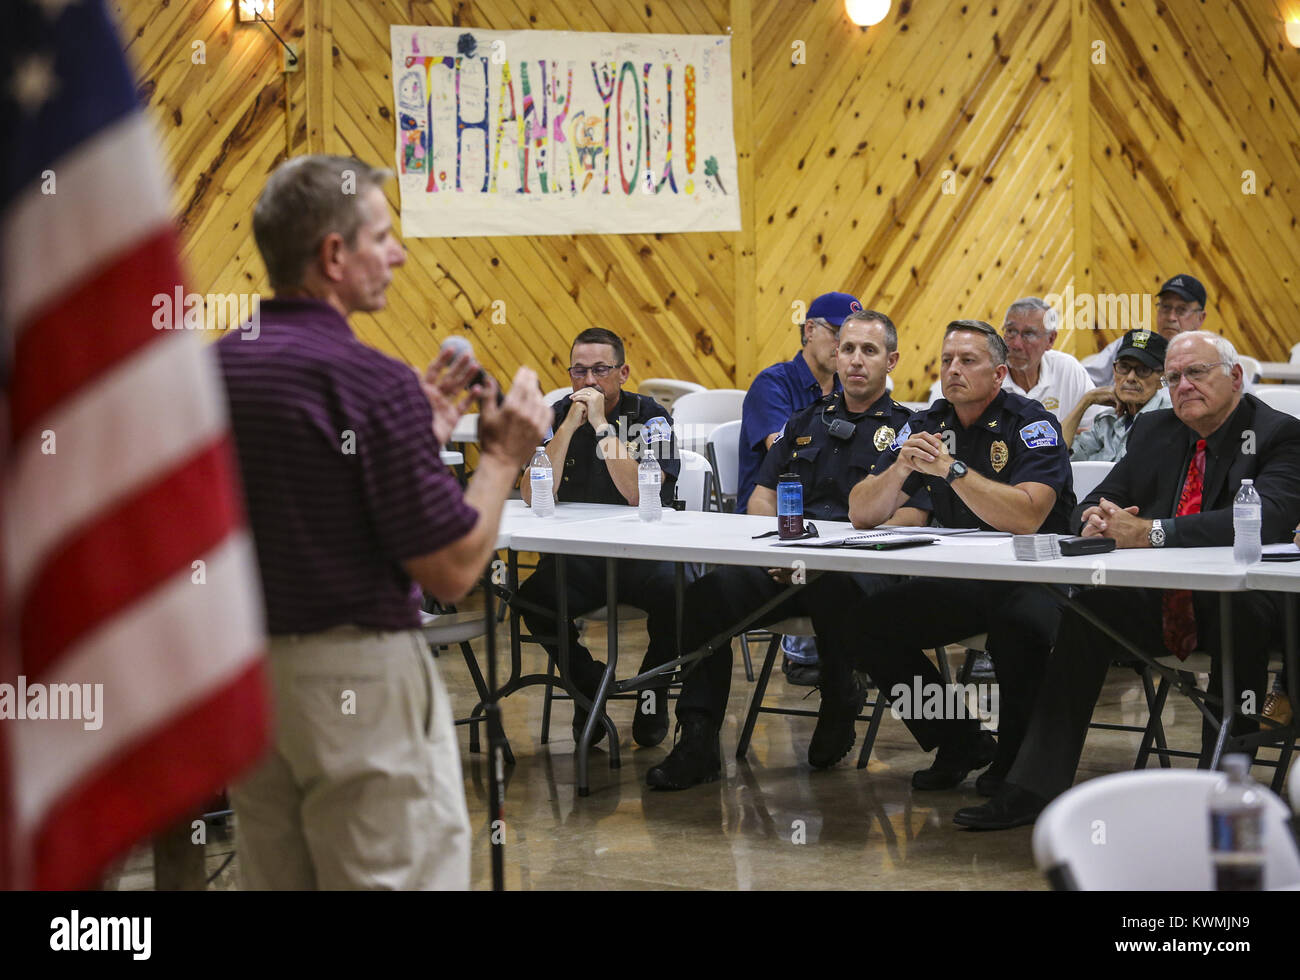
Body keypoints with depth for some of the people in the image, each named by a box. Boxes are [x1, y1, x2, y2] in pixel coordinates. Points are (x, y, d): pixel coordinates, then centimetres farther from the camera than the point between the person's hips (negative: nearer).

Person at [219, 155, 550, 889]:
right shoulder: (372, 384, -19)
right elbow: (452, 570, -16)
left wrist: (423, 429, 16)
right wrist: (504, 455, -2)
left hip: (239, 675, 8)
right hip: (358, 680, -8)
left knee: (274, 876, 17)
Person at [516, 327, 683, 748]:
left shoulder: (650, 416, -4)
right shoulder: (555, 417, 3)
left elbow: (641, 495, -20)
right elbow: (532, 497, -10)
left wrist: (602, 425, -20)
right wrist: (570, 425, -15)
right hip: (575, 553, 2)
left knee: (675, 593, -33)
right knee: (533, 599, -28)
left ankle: (653, 685, -1)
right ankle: (587, 680, 2)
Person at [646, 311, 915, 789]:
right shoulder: (806, 422, 24)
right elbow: (761, 497, 22)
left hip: (859, 567, -4)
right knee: (710, 588, -25)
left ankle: (841, 701, -9)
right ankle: (698, 741, -23)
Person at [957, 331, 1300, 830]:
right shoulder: (1153, 430, 17)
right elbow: (1092, 504, 18)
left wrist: (1151, 532, -28)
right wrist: (1096, 521, -10)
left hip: (1238, 601, -5)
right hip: (1158, 603, 5)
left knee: (1244, 611, -37)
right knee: (1088, 607, -21)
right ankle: (1035, 787, -21)